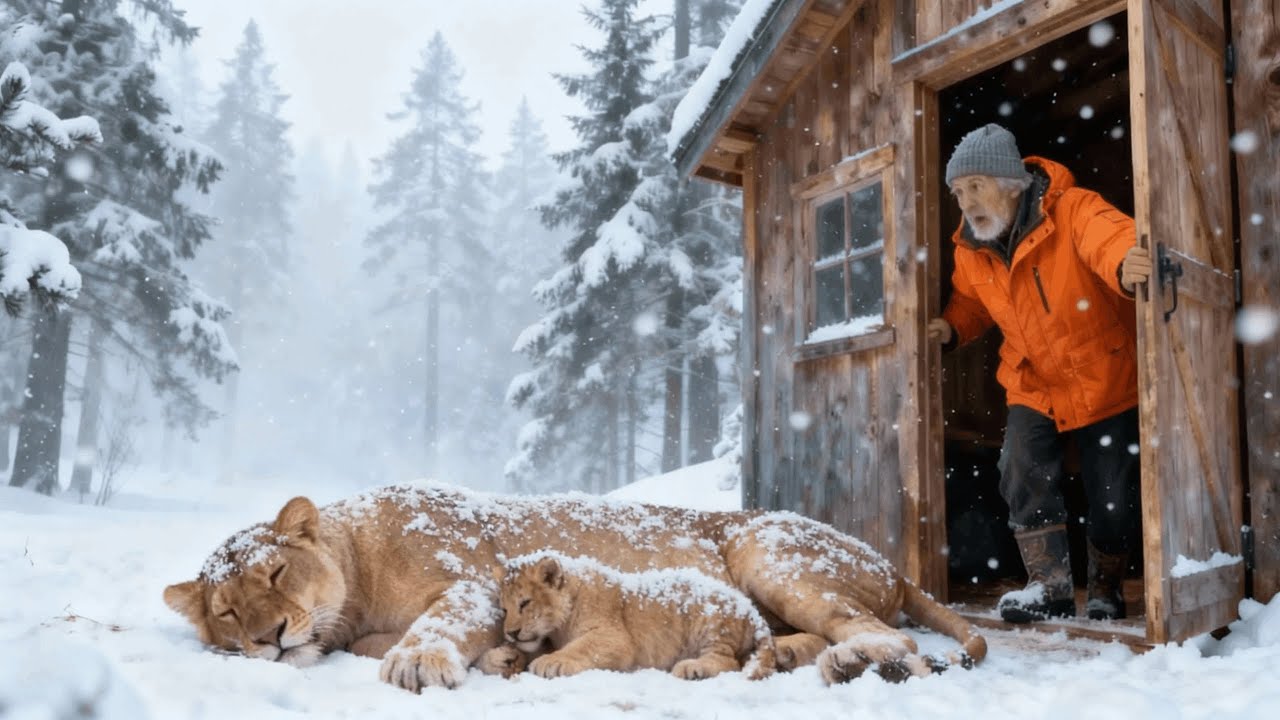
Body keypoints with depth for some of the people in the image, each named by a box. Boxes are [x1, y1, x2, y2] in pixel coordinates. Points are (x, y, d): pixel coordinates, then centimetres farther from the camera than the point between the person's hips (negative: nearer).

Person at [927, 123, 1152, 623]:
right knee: (1023, 474, -15)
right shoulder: (971, 251, -6)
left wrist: (1126, 266, -68)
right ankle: (1051, 586, 0)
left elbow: (1109, 238, -44)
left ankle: (1106, 587, 30)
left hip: (1107, 381, -3)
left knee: (1112, 497, 4)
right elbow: (971, 301, 12)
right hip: (1034, 387, 4)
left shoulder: (1072, 210, -23)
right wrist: (950, 329, -11)